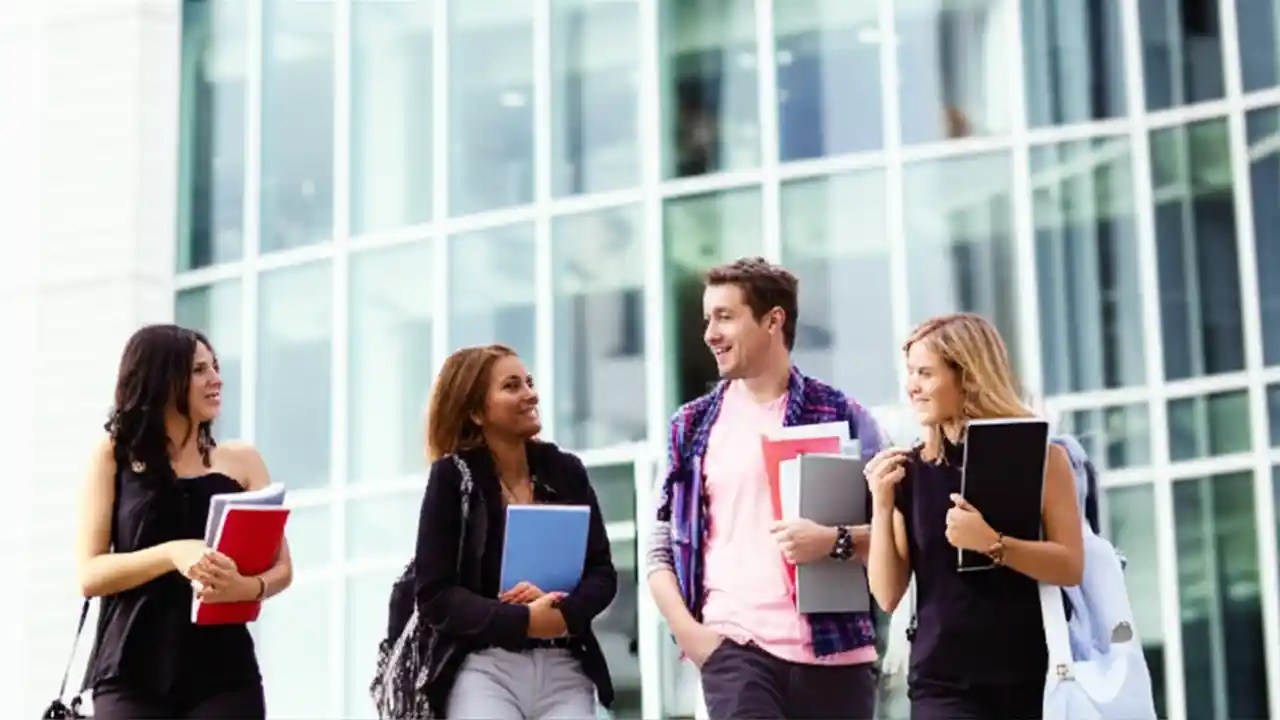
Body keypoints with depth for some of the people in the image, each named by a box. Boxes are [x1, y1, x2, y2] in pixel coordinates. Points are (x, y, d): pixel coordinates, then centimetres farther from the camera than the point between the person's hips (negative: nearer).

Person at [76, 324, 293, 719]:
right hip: (132, 676, -1)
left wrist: (248, 586, -16)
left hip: (224, 674, 1)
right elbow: (90, 574, -1)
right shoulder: (114, 457, 6)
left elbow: (280, 567, 8)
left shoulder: (241, 460, 10)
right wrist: (172, 554, -18)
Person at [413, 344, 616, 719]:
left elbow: (602, 574, 9)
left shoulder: (566, 471, 11)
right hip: (484, 670, -3)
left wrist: (562, 612, -14)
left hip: (563, 668, 3)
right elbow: (435, 595, -4)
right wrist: (524, 621, -17)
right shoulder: (453, 477, 2)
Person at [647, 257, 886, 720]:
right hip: (734, 646, 0)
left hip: (833, 649, 0)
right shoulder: (691, 428, 12)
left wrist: (835, 542, -16)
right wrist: (688, 630, -4)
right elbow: (661, 549, 11)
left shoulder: (842, 416, 7)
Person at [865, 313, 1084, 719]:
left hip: (1030, 678, -1)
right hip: (943, 682, 1)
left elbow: (1070, 567, -9)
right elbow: (888, 595, 2)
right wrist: (882, 503, -8)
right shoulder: (908, 470, 5)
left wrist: (992, 543, -22)